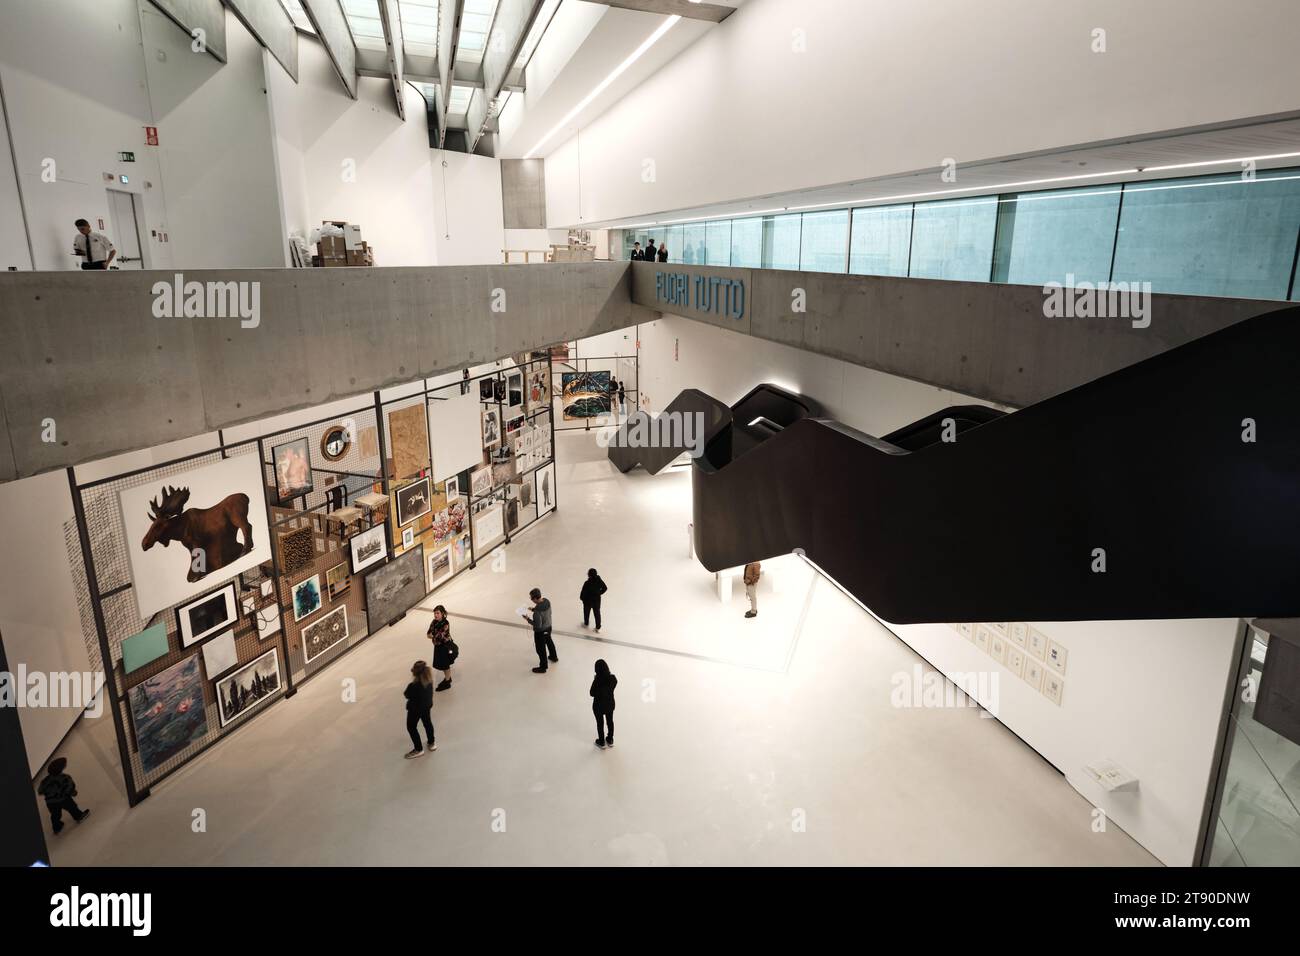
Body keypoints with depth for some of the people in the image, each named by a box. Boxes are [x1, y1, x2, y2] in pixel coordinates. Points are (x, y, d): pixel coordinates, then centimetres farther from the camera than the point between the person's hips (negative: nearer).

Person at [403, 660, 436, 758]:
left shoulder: (413, 686, -35)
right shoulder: (429, 681, -16)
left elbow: (407, 695, -17)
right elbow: (430, 693, -2)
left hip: (415, 709, -6)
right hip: (427, 706, 6)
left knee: (411, 728, 16)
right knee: (427, 723, 27)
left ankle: (418, 749, 26)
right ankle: (432, 743, 46)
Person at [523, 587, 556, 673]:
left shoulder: (537, 611, -38)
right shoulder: (547, 601, -15)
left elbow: (538, 625, -30)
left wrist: (528, 619, -21)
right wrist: (533, 609, 0)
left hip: (540, 631, -8)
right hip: (548, 627, 8)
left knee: (541, 649, 14)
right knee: (549, 641, 33)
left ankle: (543, 667, 33)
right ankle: (554, 657, 57)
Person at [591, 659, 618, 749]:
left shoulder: (597, 681, -33)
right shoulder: (613, 678, -22)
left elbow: (592, 694, -16)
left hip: (599, 706, -3)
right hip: (610, 704, 3)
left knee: (600, 723, 21)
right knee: (610, 721, 27)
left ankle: (601, 743, 41)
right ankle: (610, 740, 47)